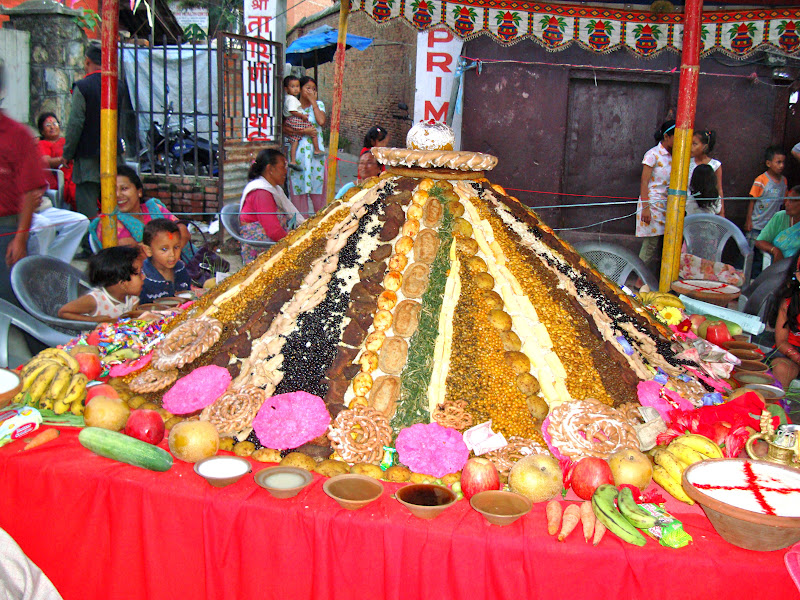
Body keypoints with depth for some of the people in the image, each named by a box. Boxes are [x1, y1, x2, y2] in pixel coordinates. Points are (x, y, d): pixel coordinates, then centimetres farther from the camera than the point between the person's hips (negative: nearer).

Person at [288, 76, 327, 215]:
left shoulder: (318, 104, 11)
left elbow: (321, 121, -9)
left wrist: (313, 101, -2)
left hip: (315, 151, 1)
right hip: (298, 150, -1)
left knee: (317, 182, 1)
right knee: (298, 183, -1)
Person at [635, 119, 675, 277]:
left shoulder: (673, 156, 14)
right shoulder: (653, 155, -6)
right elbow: (644, 183, -10)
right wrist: (645, 207, -16)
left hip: (666, 205, 7)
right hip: (652, 203, -7)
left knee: (661, 245, 5)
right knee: (651, 245, -7)